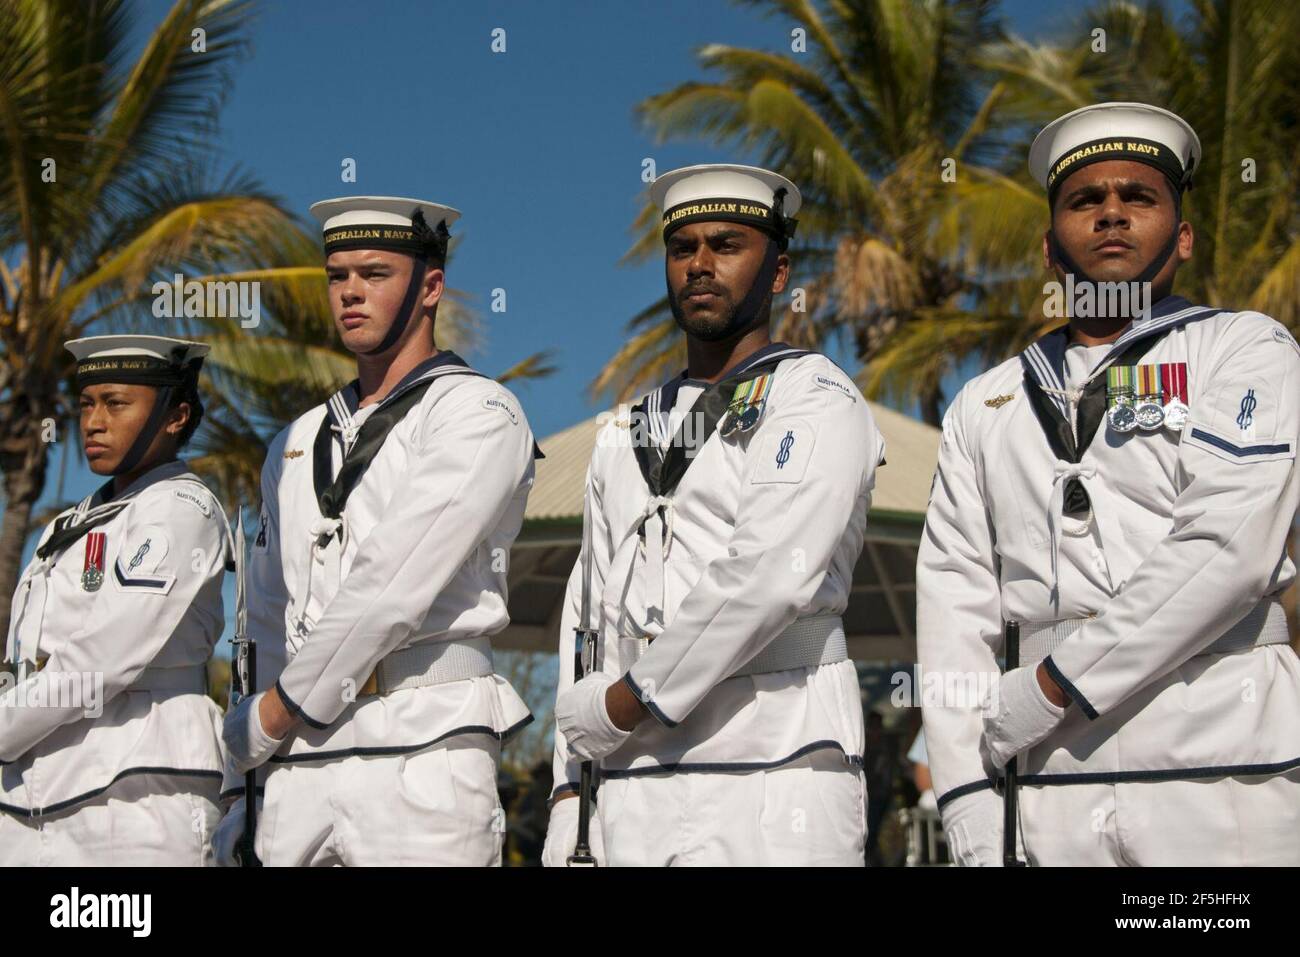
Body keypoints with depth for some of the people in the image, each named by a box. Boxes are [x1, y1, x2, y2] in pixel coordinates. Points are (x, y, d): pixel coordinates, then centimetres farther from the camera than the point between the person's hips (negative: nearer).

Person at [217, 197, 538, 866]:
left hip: (422, 752, -6)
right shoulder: (297, 445, 21)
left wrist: (279, 711, -6)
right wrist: (240, 785, 13)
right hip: (294, 772, 6)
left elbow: (392, 587, -10)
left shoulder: (478, 415, -1)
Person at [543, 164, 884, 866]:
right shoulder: (624, 439, 21)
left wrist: (623, 702, -10)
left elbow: (768, 578, -15)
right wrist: (568, 793, 9)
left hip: (772, 779, -5)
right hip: (632, 793, 5)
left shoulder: (815, 400, 0)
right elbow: (590, 614, 16)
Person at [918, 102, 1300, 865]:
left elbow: (1227, 551, -10)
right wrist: (968, 797, -3)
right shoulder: (986, 406, 16)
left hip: (1225, 782, -3)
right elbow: (956, 597, 8)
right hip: (1056, 795, 3)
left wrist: (1041, 693, -11)